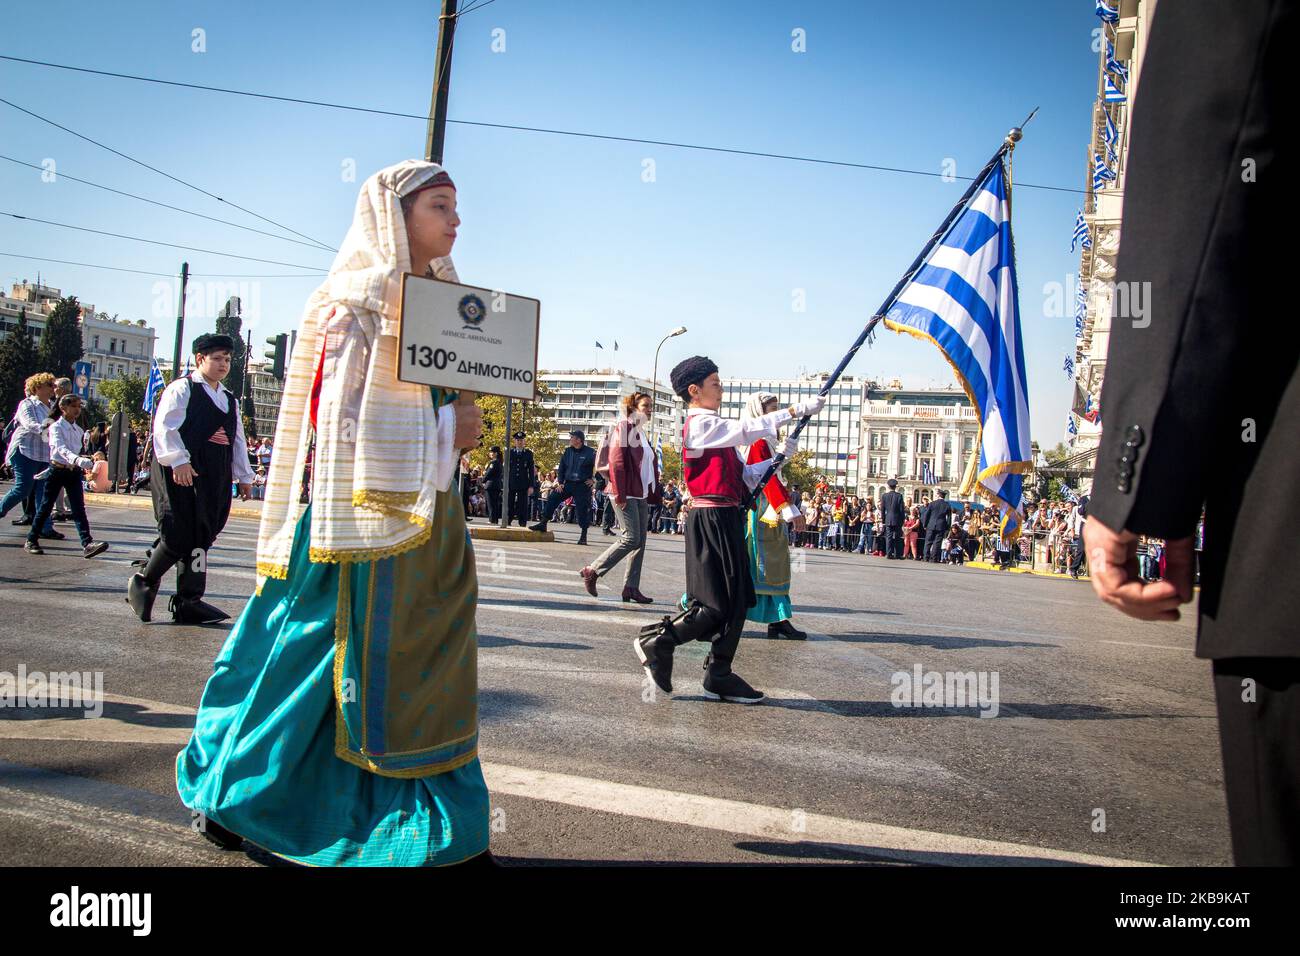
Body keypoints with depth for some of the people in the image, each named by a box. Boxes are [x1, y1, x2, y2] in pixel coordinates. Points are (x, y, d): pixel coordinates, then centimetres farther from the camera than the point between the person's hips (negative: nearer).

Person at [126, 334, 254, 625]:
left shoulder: (230, 400, 21)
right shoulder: (181, 389, -1)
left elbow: (238, 440, 23)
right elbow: (165, 428, -11)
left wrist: (244, 476, 18)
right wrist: (178, 461, -21)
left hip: (214, 479, 7)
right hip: (180, 476, -7)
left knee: (200, 538, 5)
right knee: (178, 535, -10)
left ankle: (188, 602, 9)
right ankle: (143, 582, 14)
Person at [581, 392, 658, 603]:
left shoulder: (641, 432, 20)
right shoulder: (623, 427, -7)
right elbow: (616, 461, -15)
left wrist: (653, 490, 14)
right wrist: (619, 494, -20)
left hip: (640, 494, 9)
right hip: (625, 494, -9)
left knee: (640, 540, 5)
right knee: (631, 538, -12)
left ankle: (631, 588, 8)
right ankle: (591, 571, -1)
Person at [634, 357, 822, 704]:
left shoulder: (715, 428, 20)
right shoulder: (700, 424, -10)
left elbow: (745, 476, 18)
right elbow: (748, 429, -22)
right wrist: (797, 410, -22)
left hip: (726, 519, 10)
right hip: (712, 519, -10)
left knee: (737, 601, 9)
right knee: (720, 604, -9)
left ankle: (720, 677, 15)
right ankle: (658, 642, 6)